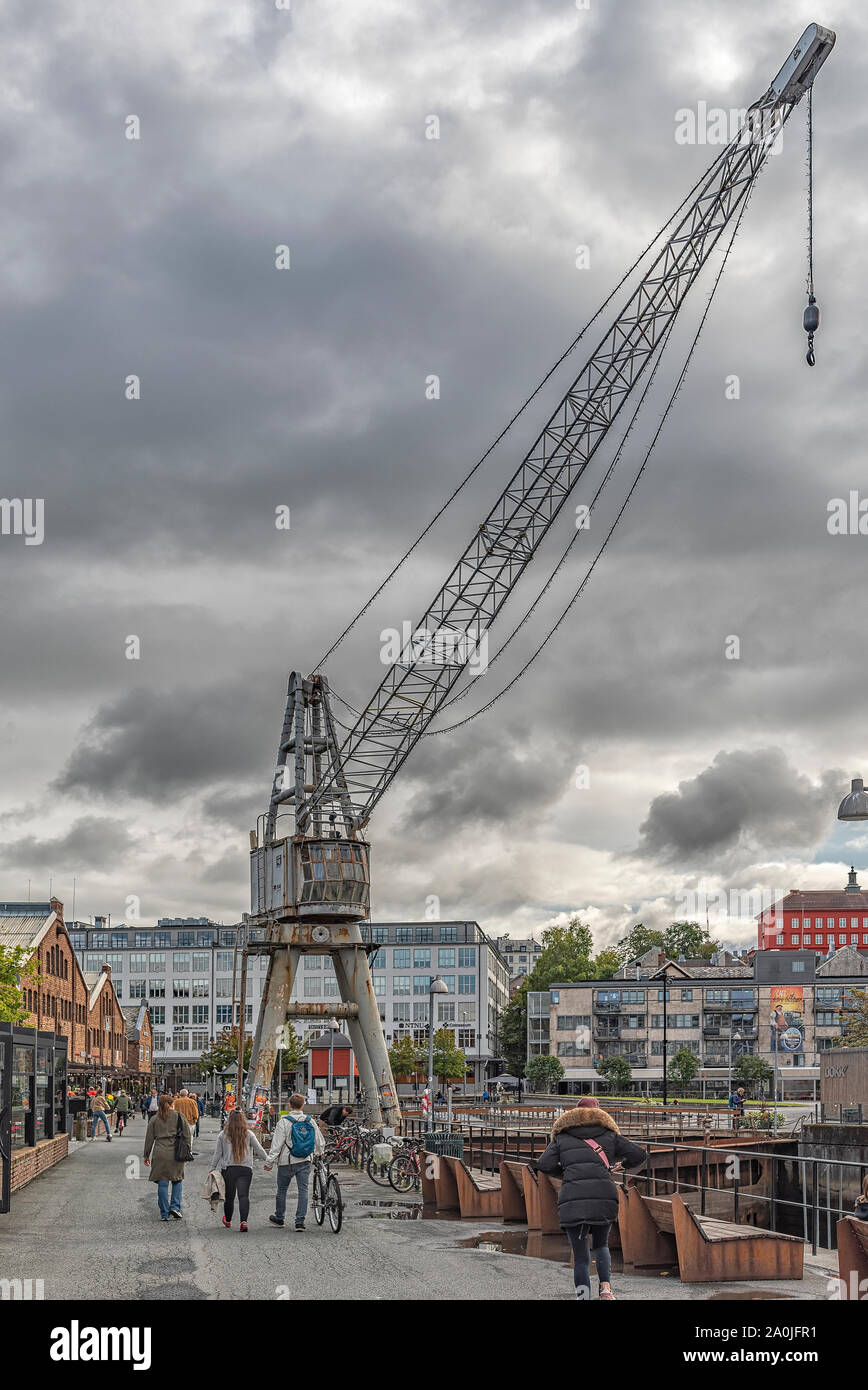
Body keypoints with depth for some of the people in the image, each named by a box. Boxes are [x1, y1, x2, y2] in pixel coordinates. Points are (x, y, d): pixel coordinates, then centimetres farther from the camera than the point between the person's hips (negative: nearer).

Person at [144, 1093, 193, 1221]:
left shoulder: (154, 1119, 6)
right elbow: (187, 1135, 4)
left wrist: (146, 1155, 15)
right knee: (177, 1180, 13)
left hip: (160, 1153, 0)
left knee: (162, 1183, 4)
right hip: (176, 1152, 0)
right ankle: (175, 1206, -2)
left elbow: (149, 1138, 8)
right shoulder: (178, 1116, 5)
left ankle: (164, 1214, 6)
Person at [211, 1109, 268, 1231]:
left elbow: (217, 1153, 5)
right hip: (245, 1169, -1)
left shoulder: (223, 1135, 1)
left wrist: (213, 1167, 14)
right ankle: (244, 1220, -22)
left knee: (229, 1196, 13)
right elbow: (259, 1150, 4)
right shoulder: (249, 1134, 0)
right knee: (244, 1195, -5)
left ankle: (228, 1221, 30)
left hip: (228, 1169, 1)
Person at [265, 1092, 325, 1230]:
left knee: (282, 1190, 14)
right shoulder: (310, 1122, 1)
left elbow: (277, 1144, -13)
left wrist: (269, 1162, -6)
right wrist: (319, 1152, 30)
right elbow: (320, 1143, 8)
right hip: (305, 1162, 2)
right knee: (303, 1190, 4)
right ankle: (300, 1222, -2)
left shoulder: (284, 1122, -11)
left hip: (287, 1162, -2)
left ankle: (279, 1218, 29)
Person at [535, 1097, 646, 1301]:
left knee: (580, 1256, 9)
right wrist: (624, 1163, 35)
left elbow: (544, 1165, 6)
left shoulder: (562, 1137, 17)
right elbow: (639, 1155, 14)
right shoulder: (609, 1135, 18)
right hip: (604, 1198, 1)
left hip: (572, 1200, -1)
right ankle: (606, 1287, 3)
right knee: (601, 1245, 24)